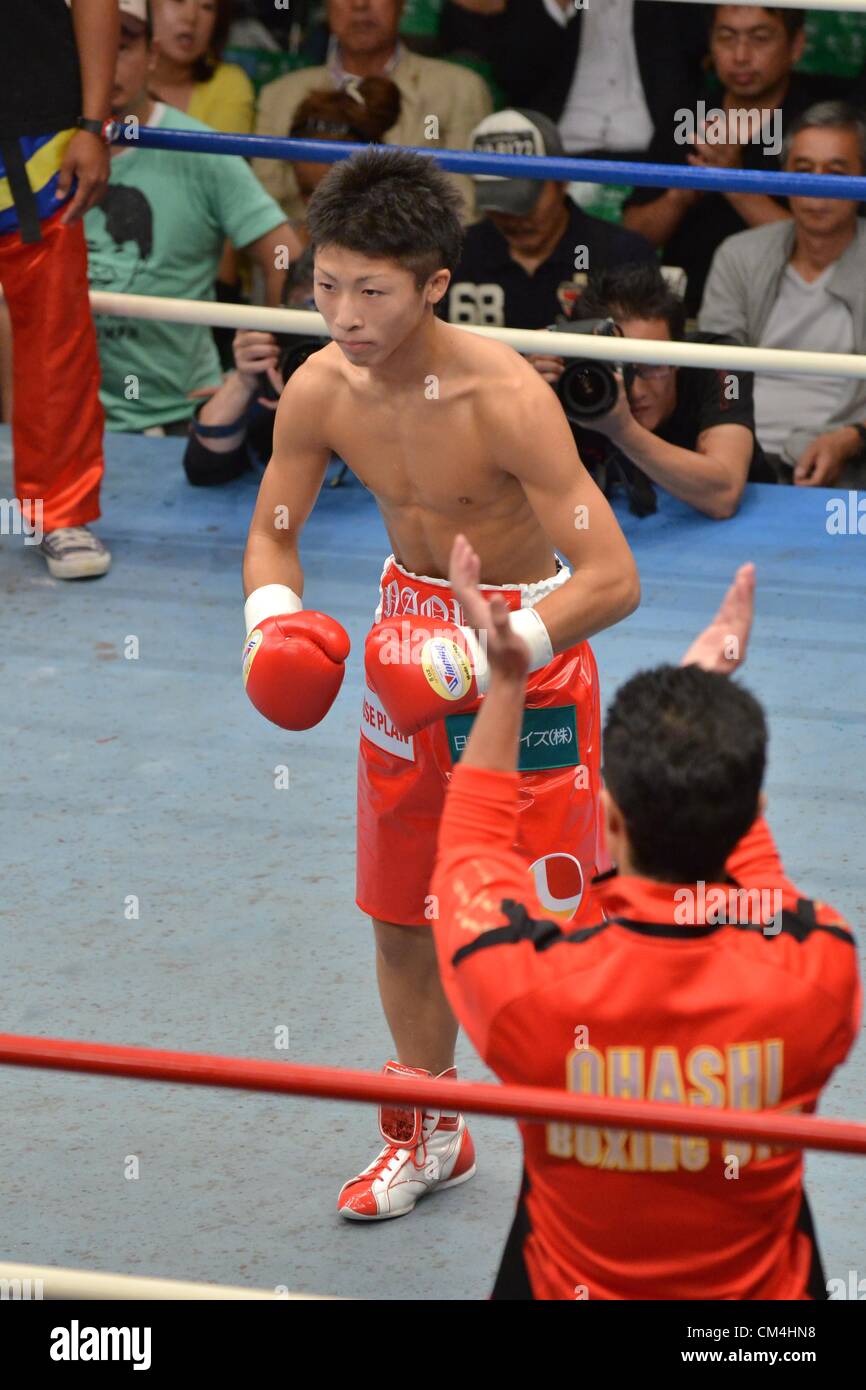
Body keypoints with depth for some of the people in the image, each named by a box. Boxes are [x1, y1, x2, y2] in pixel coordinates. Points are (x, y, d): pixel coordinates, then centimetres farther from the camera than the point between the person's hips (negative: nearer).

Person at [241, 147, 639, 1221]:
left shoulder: (505, 399, -30)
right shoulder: (321, 390, -14)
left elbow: (611, 580, -31)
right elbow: (273, 535, 1)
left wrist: (481, 660, -39)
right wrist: (274, 624, -20)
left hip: (530, 645, -6)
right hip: (409, 632, 6)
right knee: (397, 914, 16)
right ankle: (433, 1134, 37)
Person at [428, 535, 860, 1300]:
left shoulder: (527, 981, -28)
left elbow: (470, 840, -3)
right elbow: (745, 851, 0)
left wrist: (507, 678, 1)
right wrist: (713, 692, 8)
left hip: (571, 1286, -1)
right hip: (765, 1294, 1)